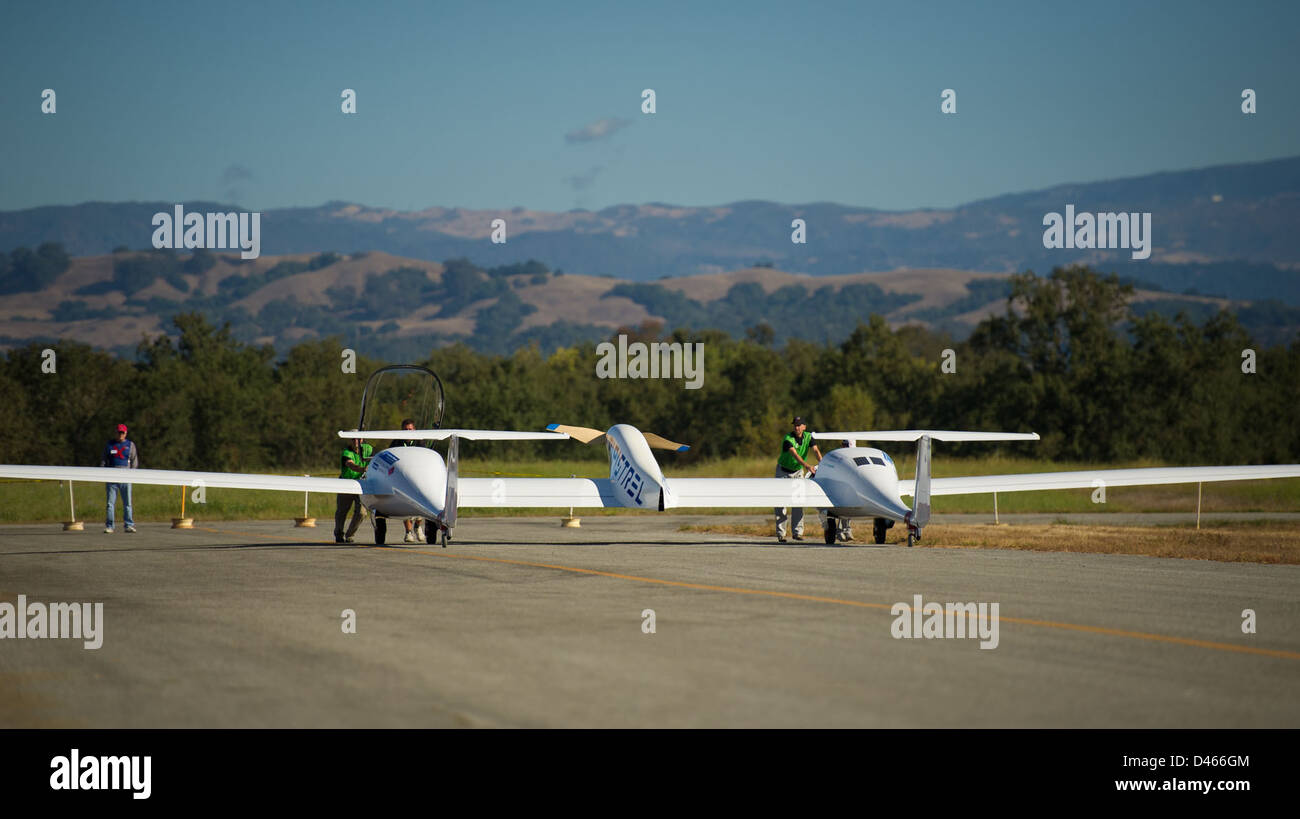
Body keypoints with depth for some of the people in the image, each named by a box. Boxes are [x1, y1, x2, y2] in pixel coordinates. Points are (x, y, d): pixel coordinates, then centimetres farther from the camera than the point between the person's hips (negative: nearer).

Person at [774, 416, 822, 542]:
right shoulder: (788, 439, -24)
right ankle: (780, 533, 1)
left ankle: (797, 532, -3)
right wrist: (807, 466, -54)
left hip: (798, 471, 3)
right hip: (783, 471, -3)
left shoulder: (808, 437, -8)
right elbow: (795, 455, -39)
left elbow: (816, 451, -20)